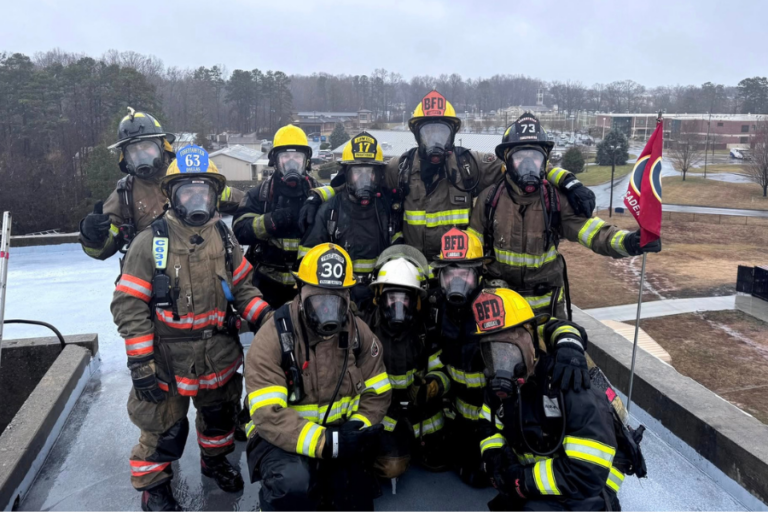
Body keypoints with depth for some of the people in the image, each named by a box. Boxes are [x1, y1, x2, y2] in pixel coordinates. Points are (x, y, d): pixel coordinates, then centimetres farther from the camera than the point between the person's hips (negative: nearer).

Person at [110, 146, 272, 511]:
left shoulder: (223, 237, 1)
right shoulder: (151, 241, -13)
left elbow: (242, 287, 8)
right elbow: (129, 305, -14)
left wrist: (266, 317, -9)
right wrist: (140, 364, -17)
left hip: (219, 355, 5)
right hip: (169, 360, -4)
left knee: (220, 413, 23)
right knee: (165, 426, 7)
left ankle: (215, 460, 51)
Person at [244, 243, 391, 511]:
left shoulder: (358, 333, -3)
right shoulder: (272, 338, -19)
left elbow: (376, 393, 3)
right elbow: (268, 415, -26)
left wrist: (357, 427, -18)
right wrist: (326, 442, -35)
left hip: (339, 436, 5)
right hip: (282, 438, -4)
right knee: (293, 482, -34)